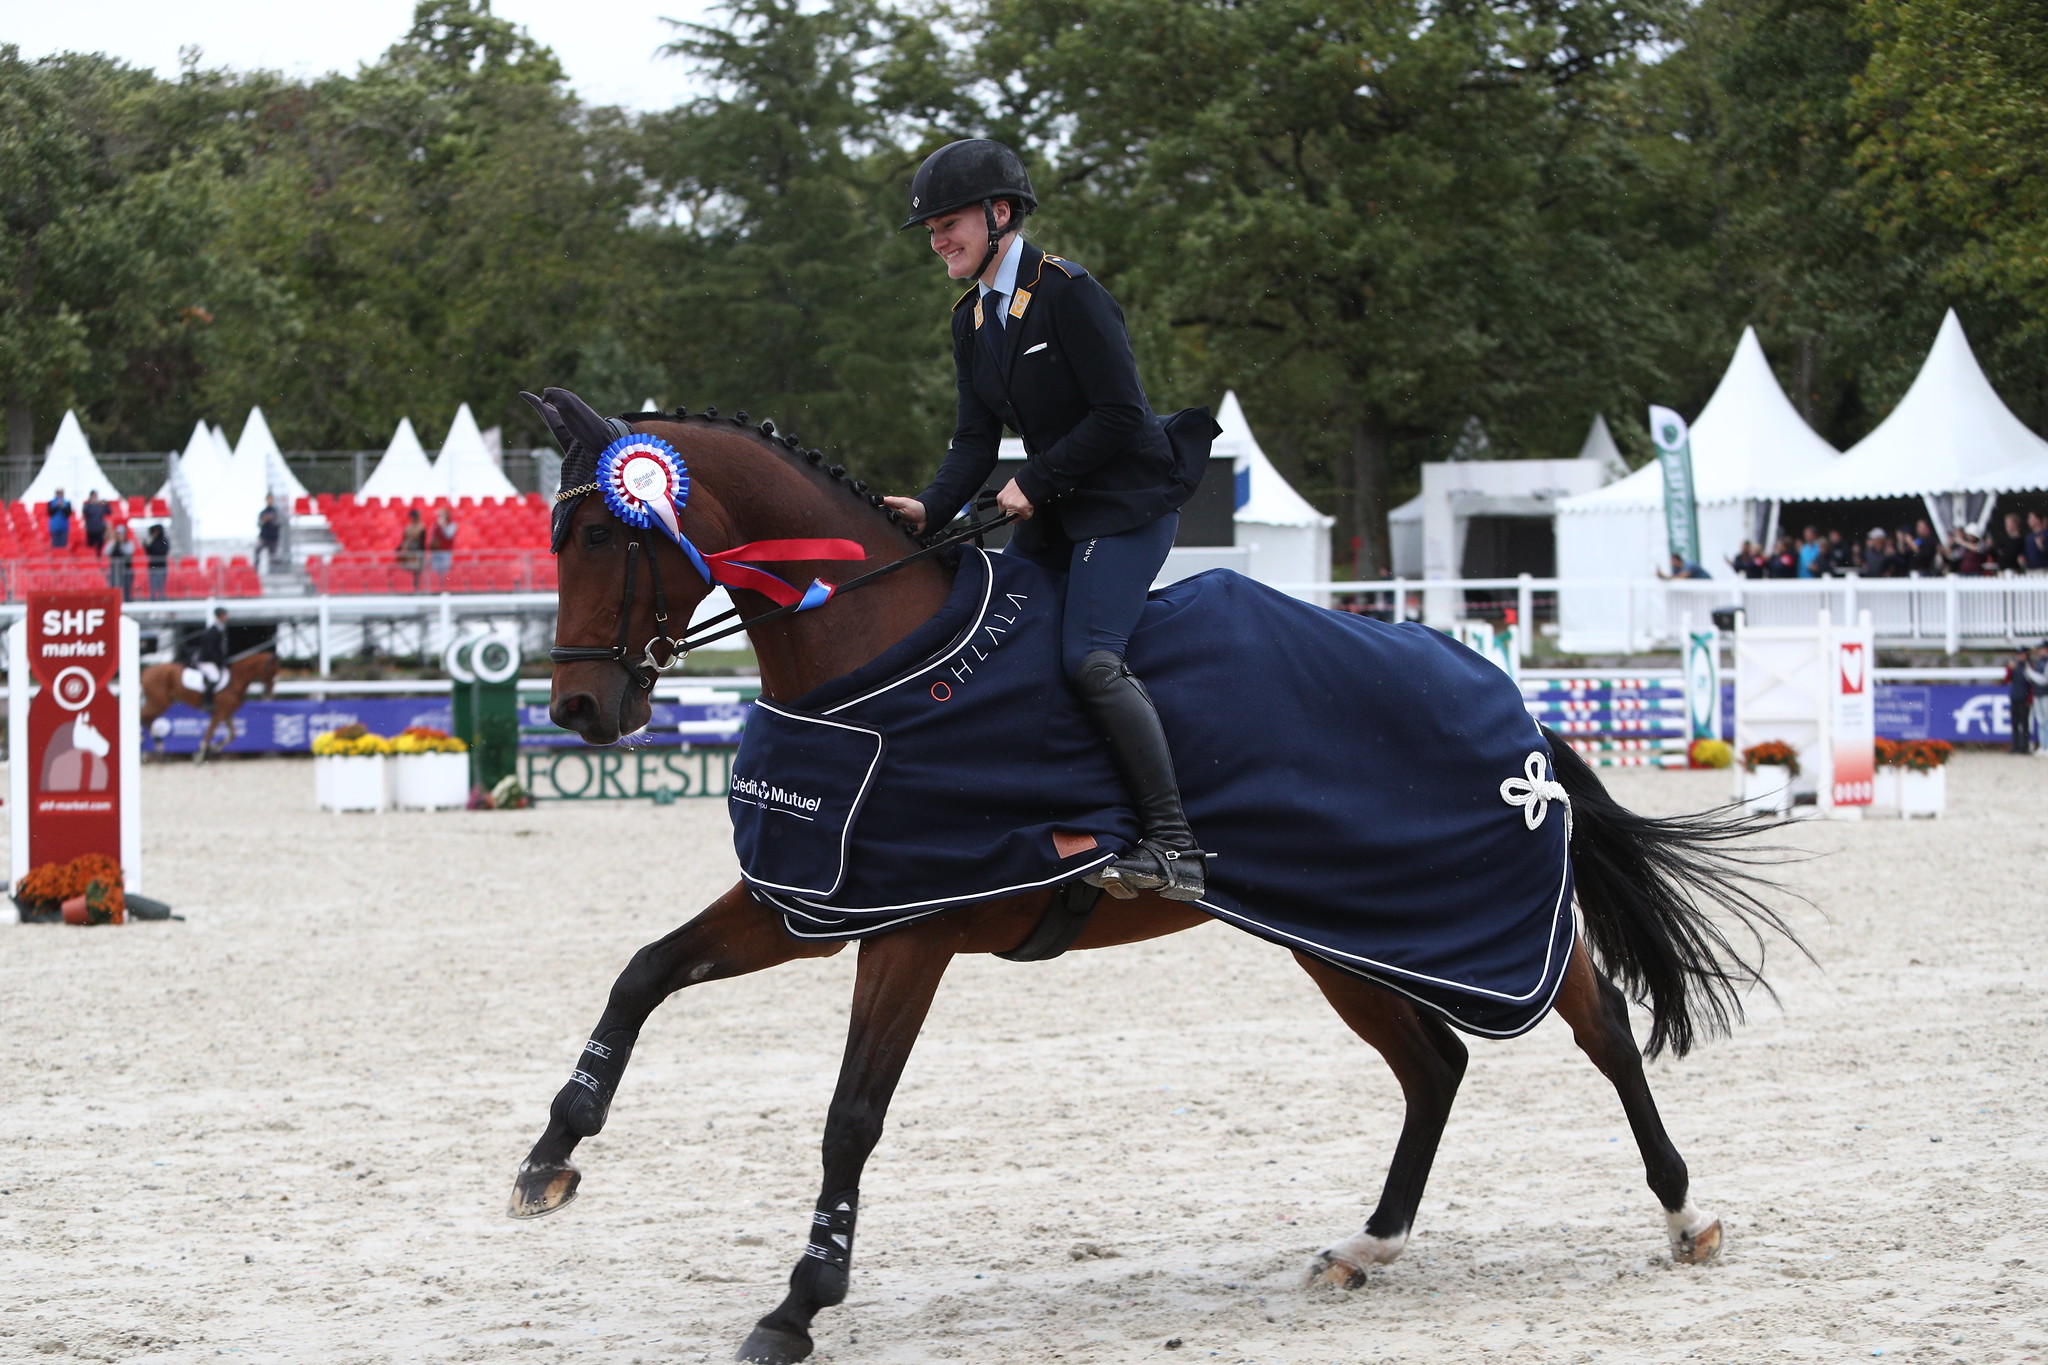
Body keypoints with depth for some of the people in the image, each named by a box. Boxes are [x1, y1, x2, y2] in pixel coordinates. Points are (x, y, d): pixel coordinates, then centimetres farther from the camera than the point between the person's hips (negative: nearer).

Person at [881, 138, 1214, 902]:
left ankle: (1173, 846, -26)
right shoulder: (971, 319, 9)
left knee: (1089, 655, -24)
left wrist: (1035, 483, -18)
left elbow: (1118, 414, -19)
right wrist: (933, 508, -10)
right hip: (1053, 511, 9)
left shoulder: (1067, 293, -16)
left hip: (1128, 501, -9)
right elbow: (977, 437, 7)